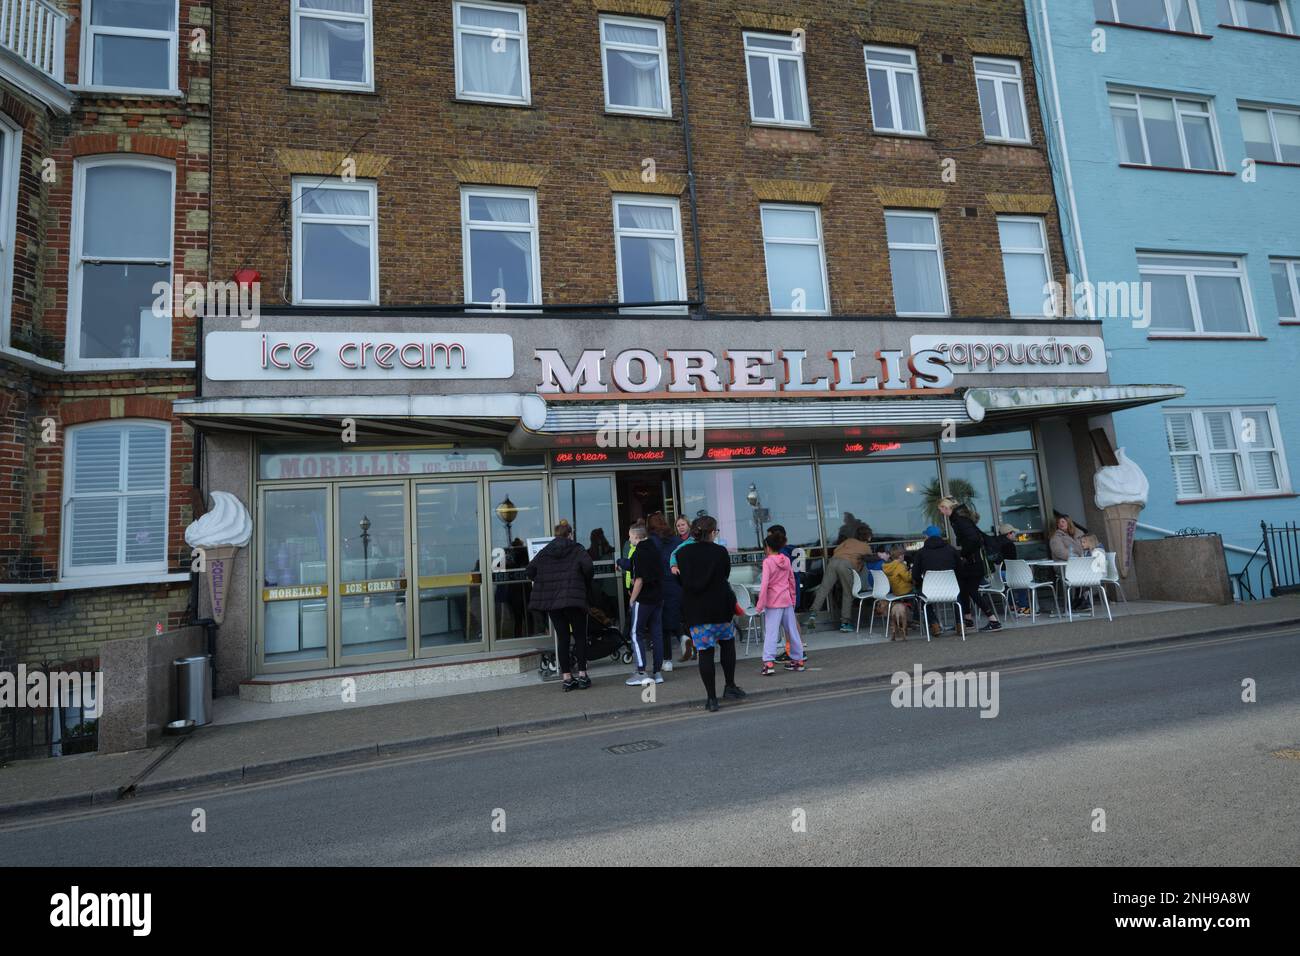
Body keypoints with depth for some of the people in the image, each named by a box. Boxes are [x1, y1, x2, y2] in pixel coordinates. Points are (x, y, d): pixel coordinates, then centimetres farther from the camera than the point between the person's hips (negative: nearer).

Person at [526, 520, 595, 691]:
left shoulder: (544, 552, 10)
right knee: (580, 637, 8)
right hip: (574, 598, -3)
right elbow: (587, 566, -16)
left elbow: (530, 571, 4)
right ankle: (582, 676, 5)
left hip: (550, 600, 4)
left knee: (562, 638, 9)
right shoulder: (577, 549, 0)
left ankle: (567, 678, 9)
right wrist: (586, 584, 0)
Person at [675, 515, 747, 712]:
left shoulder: (682, 553, -2)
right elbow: (726, 575, 6)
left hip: (695, 610, 1)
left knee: (705, 652, 4)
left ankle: (711, 698, 7)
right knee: (727, 643, 21)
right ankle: (730, 686, 23)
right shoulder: (720, 552, -7)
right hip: (720, 607, -1)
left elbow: (681, 581, 4)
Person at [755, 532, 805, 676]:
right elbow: (792, 581, 13)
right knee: (793, 631, 14)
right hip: (787, 600, 6)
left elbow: (764, 584, -17)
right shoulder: (786, 560, 6)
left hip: (774, 602, -6)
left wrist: (760, 604, -12)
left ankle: (769, 663, -15)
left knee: (771, 632, -7)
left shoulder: (767, 562, -12)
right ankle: (798, 660, 23)